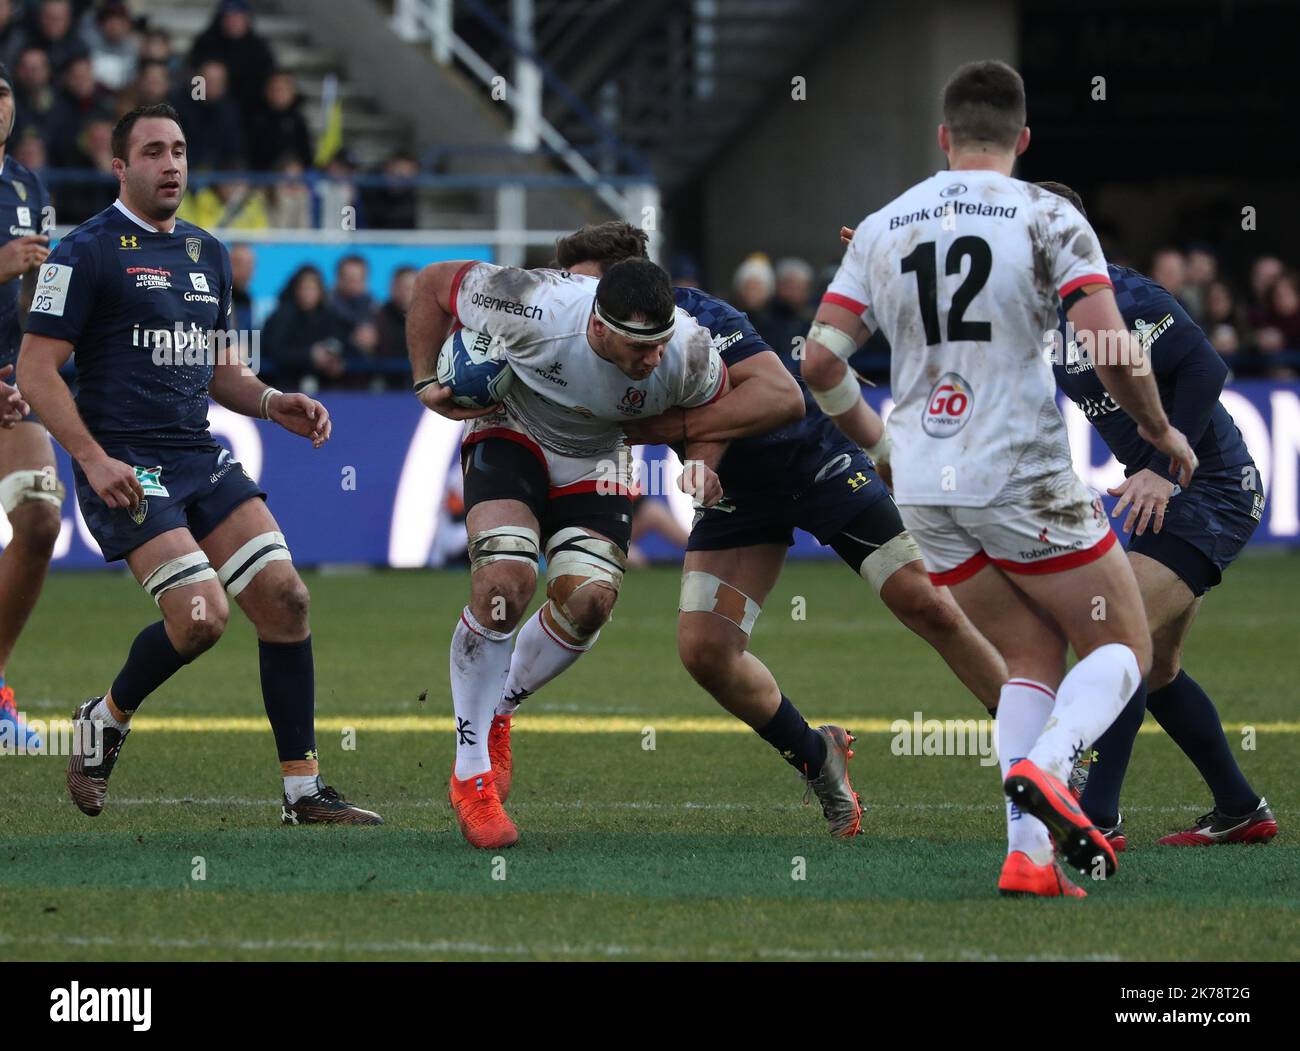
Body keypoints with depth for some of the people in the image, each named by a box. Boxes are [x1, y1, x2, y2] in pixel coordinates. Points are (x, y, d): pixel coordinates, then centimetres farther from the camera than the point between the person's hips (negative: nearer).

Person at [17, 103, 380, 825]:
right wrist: (93, 459, -19)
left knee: (284, 598, -6)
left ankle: (303, 791, 0)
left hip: (199, 458, 7)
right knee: (201, 614, -20)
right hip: (124, 468, -7)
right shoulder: (88, 252, -6)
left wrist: (273, 404, 6)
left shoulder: (207, 253, 17)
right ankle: (105, 719, 9)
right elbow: (36, 370, -9)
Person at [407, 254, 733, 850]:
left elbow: (713, 409, -1)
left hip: (595, 464, 3)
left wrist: (702, 463, -20)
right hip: (511, 436, -3)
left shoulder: (689, 353, -26)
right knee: (505, 582, -26)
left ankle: (495, 710, 14)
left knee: (588, 602, -18)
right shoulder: (537, 309, -35)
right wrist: (426, 383, -15)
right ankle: (471, 774, -12)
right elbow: (434, 283, -17)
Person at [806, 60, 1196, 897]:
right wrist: (1162, 431, 3)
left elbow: (819, 360, 5)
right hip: (1026, 480, -5)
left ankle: (1028, 852, -2)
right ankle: (1045, 768, -20)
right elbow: (1111, 350, -15)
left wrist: (878, 438, 23)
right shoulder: (1047, 218, -6)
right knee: (1123, 648, 9)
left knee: (1033, 661, 15)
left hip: (926, 489, 5)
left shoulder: (881, 230, 7)